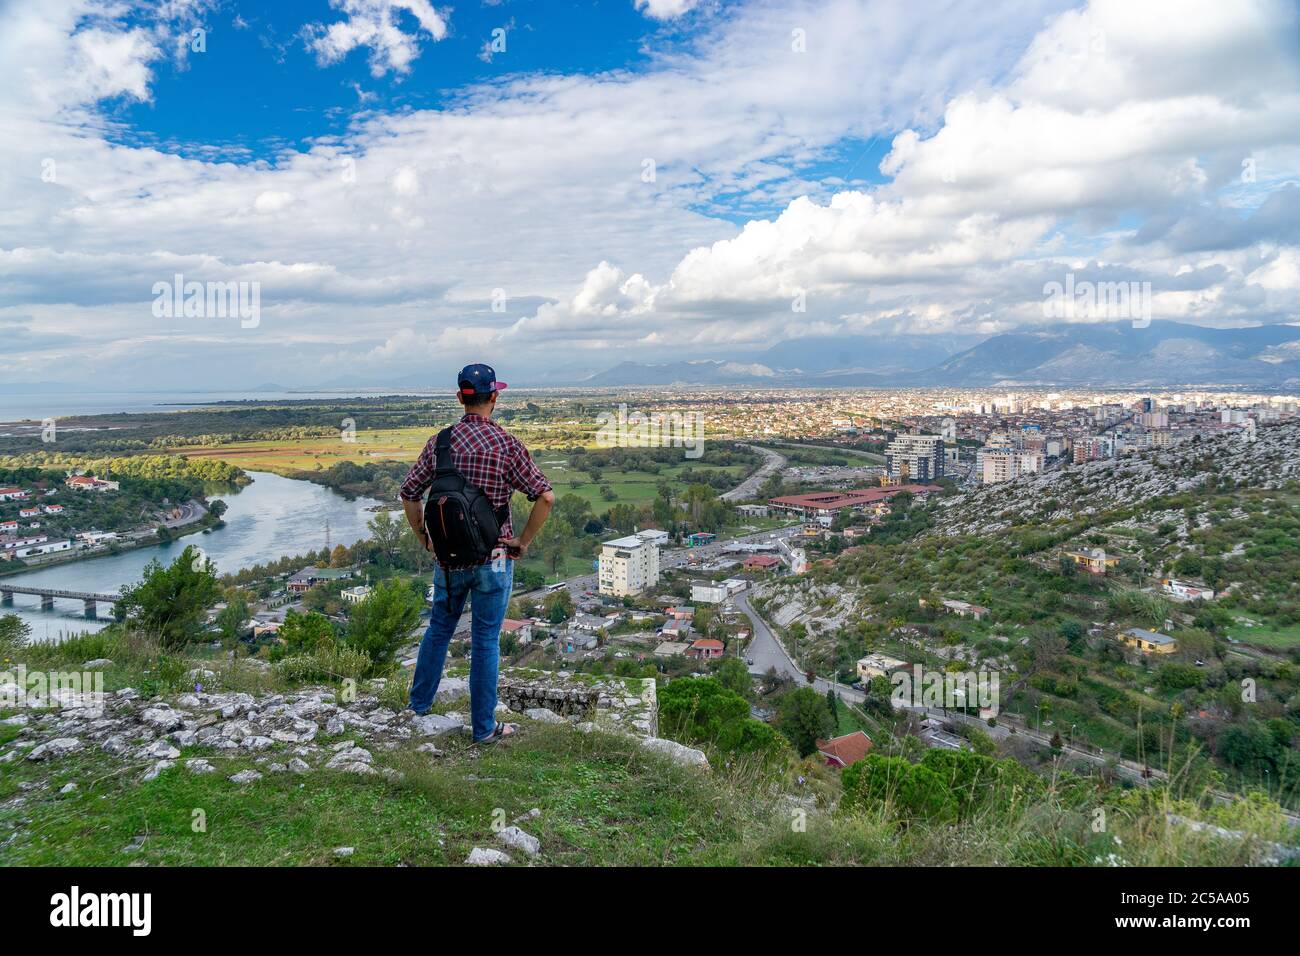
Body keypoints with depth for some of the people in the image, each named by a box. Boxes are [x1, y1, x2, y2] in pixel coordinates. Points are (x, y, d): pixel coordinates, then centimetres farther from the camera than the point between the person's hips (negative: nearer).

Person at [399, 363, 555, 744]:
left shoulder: (439, 442, -1)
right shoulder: (506, 444, -12)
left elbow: (409, 494, 4)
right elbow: (545, 497, -18)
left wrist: (425, 539, 14)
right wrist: (523, 542, -7)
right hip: (493, 559, -3)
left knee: (439, 629, 23)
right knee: (485, 641, 6)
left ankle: (420, 701, 39)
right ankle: (484, 727, 16)